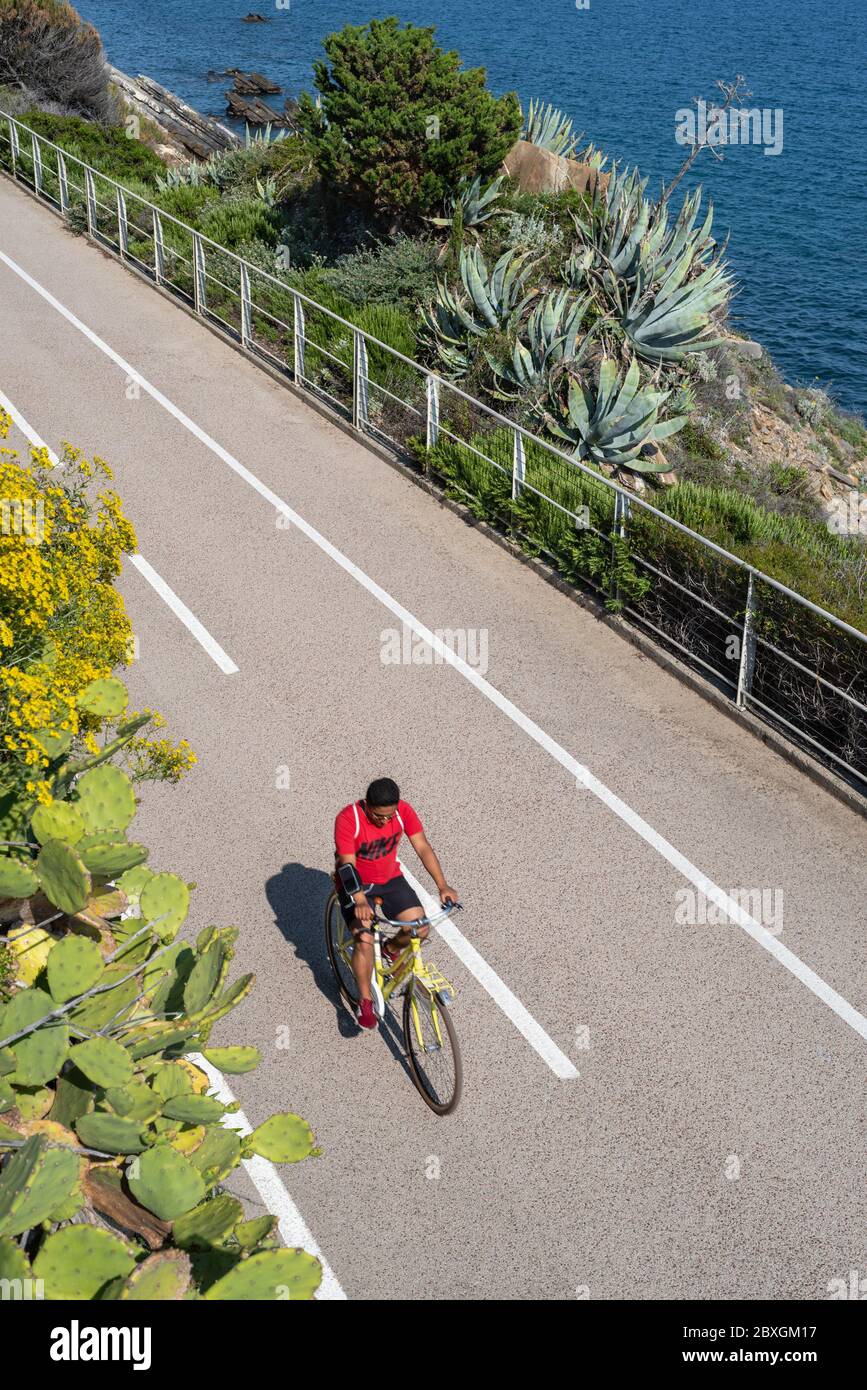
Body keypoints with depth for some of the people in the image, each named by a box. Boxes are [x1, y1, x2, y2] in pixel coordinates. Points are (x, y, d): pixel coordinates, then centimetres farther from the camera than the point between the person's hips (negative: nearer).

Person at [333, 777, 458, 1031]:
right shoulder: (348, 819, -27)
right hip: (356, 884, -4)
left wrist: (443, 886, -21)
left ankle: (391, 950, 22)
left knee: (420, 929, -11)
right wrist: (360, 901, -44)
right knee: (365, 940, -23)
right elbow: (348, 865, -30)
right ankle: (365, 1000, -5)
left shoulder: (403, 811, -16)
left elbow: (423, 848, -13)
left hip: (390, 879, 4)